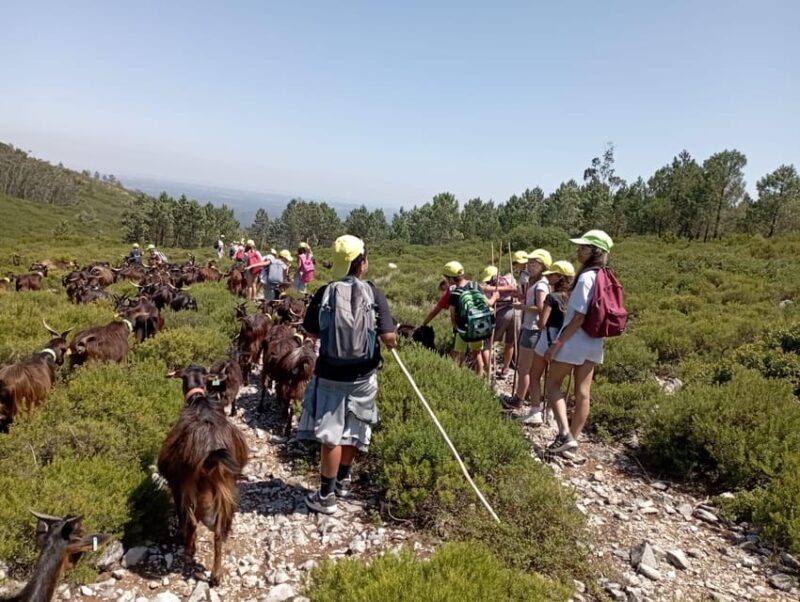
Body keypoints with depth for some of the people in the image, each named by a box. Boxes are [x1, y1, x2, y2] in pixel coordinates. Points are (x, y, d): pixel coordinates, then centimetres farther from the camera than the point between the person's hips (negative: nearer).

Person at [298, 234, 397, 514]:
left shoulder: (324, 293, -9)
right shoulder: (374, 294, -11)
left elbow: (312, 332, 2)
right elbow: (388, 337, -14)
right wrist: (393, 341, 9)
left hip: (330, 374, -1)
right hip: (362, 375, 1)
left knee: (331, 434, 6)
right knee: (352, 431, 18)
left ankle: (326, 496, 15)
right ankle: (343, 481, 37)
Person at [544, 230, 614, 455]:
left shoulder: (586, 277, -19)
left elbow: (579, 318, -21)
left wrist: (557, 343, -18)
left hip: (574, 341, -8)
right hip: (593, 343, 8)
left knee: (553, 384, 8)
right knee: (583, 393, 11)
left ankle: (565, 434, -3)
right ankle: (572, 439, 20)